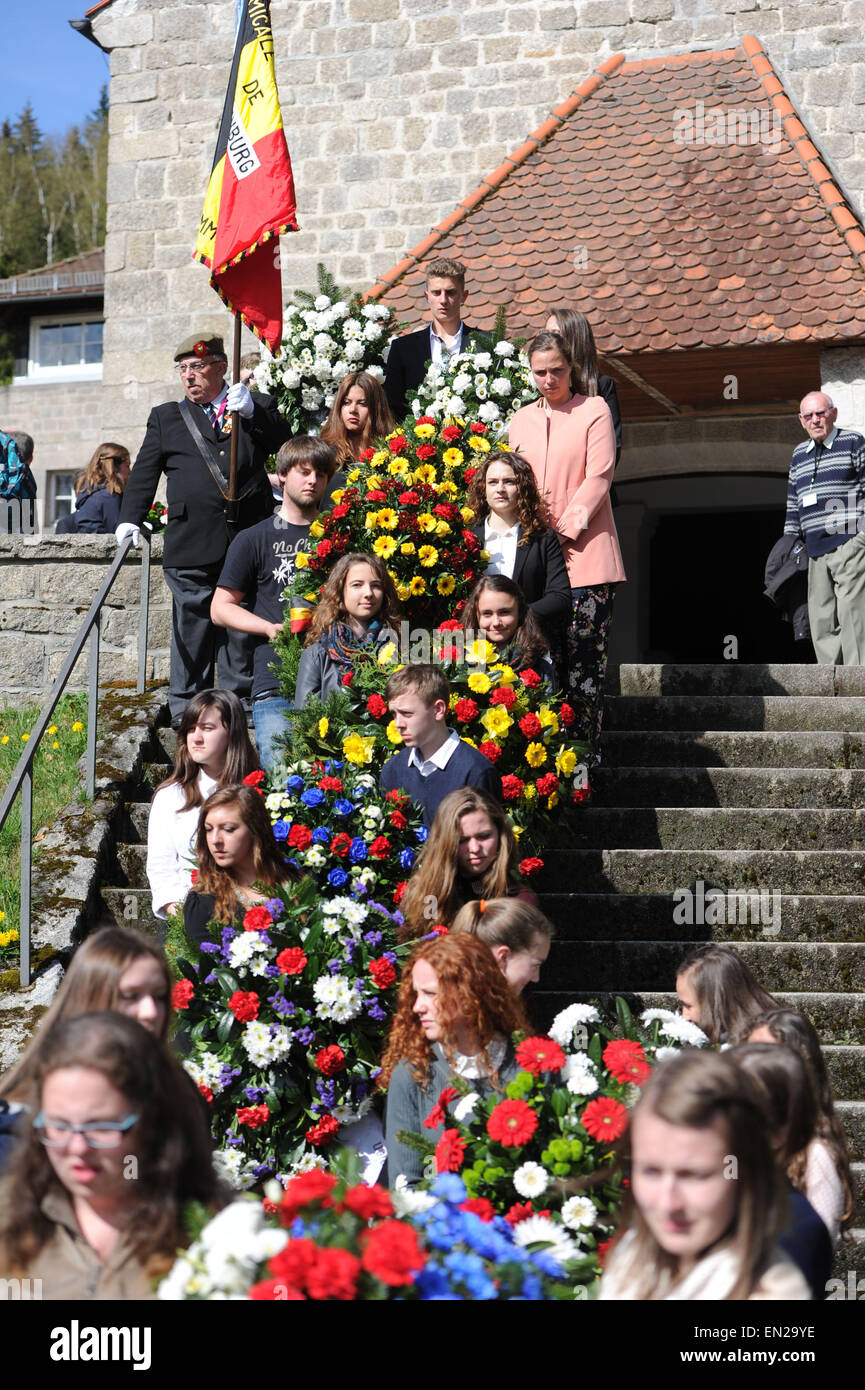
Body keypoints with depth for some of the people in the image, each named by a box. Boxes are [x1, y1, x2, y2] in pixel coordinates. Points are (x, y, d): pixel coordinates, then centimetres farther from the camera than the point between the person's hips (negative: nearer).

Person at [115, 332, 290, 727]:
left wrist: (250, 412, -14)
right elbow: (144, 473, 12)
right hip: (191, 544, 0)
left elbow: (284, 443, -1)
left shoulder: (258, 406, 14)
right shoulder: (165, 417, 17)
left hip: (247, 539, 0)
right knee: (192, 625, 0)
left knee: (241, 626, 3)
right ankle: (186, 707, 7)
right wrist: (130, 519, 0)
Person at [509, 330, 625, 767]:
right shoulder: (520, 420, 19)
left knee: (583, 656, -7)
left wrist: (564, 531, -11)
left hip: (583, 552, -4)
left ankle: (585, 749, -4)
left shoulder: (594, 410, 5)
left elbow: (598, 477, -4)